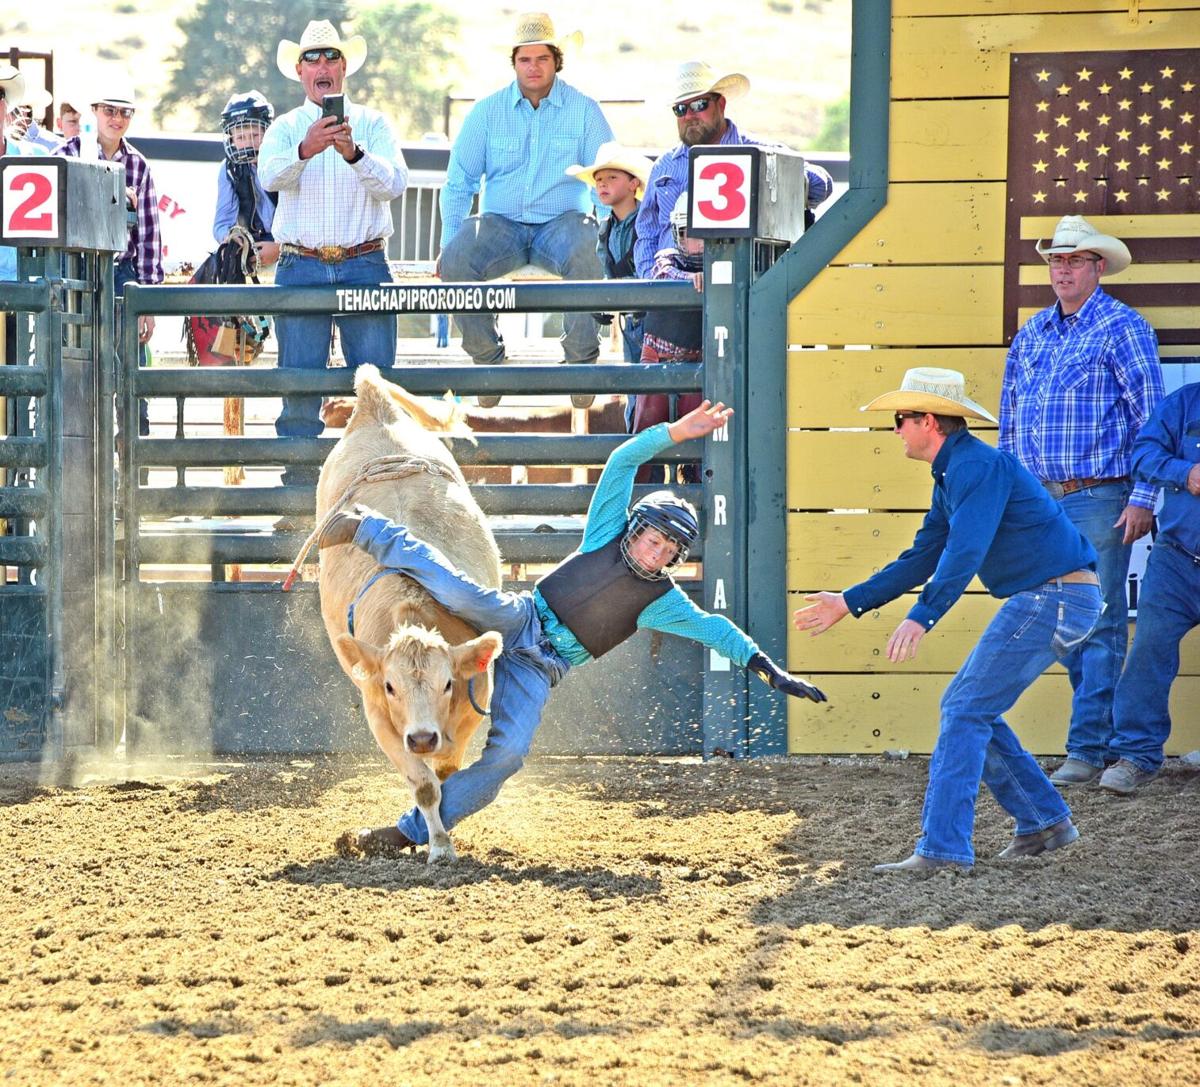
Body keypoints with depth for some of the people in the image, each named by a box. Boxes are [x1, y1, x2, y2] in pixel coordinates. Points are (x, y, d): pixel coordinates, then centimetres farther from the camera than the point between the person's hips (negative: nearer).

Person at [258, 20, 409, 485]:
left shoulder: (373, 124, 9)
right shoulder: (285, 128, 10)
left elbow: (394, 183, -8)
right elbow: (270, 176, -12)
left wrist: (354, 154, -26)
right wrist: (305, 150, -33)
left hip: (364, 264, 0)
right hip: (301, 267, 0)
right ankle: (299, 484, 1)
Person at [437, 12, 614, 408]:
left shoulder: (583, 110, 4)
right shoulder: (487, 111, 8)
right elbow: (459, 182, 9)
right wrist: (449, 243, -3)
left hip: (562, 221, -2)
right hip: (502, 223, 2)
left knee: (586, 256, -37)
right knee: (457, 261, -30)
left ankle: (581, 360, -21)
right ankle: (487, 357, -12)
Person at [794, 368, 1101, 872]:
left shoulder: (978, 466, -15)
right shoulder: (952, 475, 18)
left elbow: (965, 551, -29)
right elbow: (921, 561, 25)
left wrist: (920, 619, -38)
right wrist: (848, 602, 23)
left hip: (1054, 598, -10)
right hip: (1039, 600, 10)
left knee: (966, 711, -12)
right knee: (967, 710, 15)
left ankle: (943, 846, -16)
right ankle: (1044, 821, 19)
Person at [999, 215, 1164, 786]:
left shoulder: (1122, 327, -4)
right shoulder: (1031, 334, 15)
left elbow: (1152, 415, -7)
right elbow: (1010, 421, 22)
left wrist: (1142, 499, -13)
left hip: (1098, 499, -7)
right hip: (1039, 500, 7)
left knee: (1100, 624, -6)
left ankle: (1089, 748, -6)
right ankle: (1105, 724, 18)